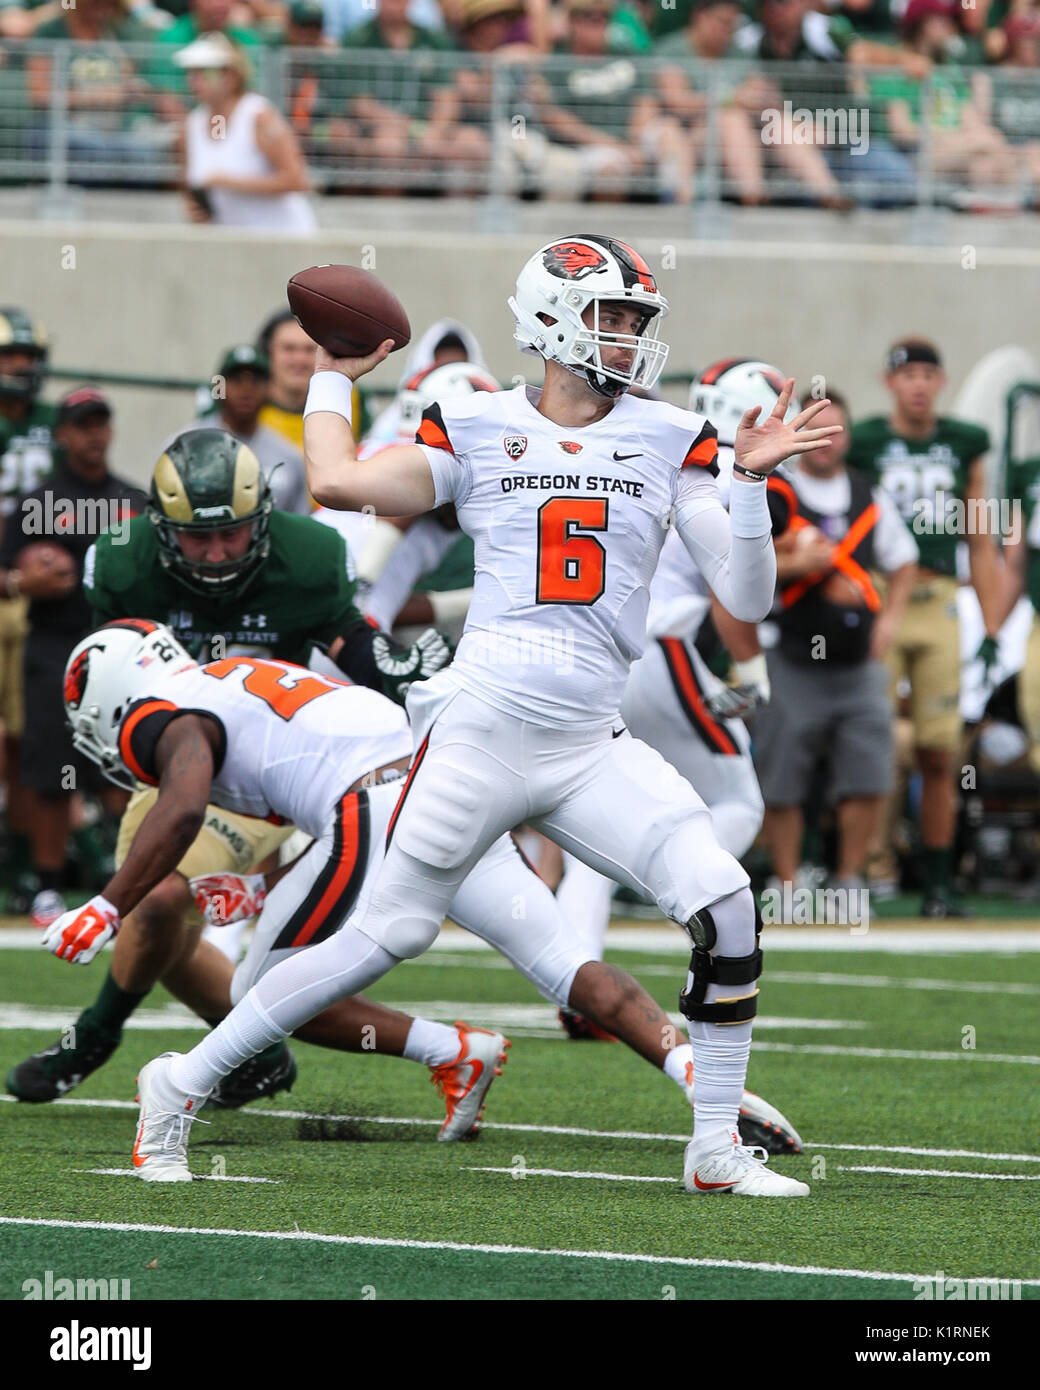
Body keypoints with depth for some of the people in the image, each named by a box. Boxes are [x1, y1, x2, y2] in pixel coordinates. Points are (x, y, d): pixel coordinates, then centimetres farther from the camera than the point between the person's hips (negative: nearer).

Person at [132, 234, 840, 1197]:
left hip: (591, 748, 3)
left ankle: (717, 1152, -2)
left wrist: (750, 482, -8)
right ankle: (188, 1080, 14)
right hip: (481, 729, -3)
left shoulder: (670, 443, 9)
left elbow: (746, 598, 5)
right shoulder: (478, 432, 3)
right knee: (387, 936, -2)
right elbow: (337, 482, -9)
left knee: (724, 904, -13)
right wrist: (332, 378, 7)